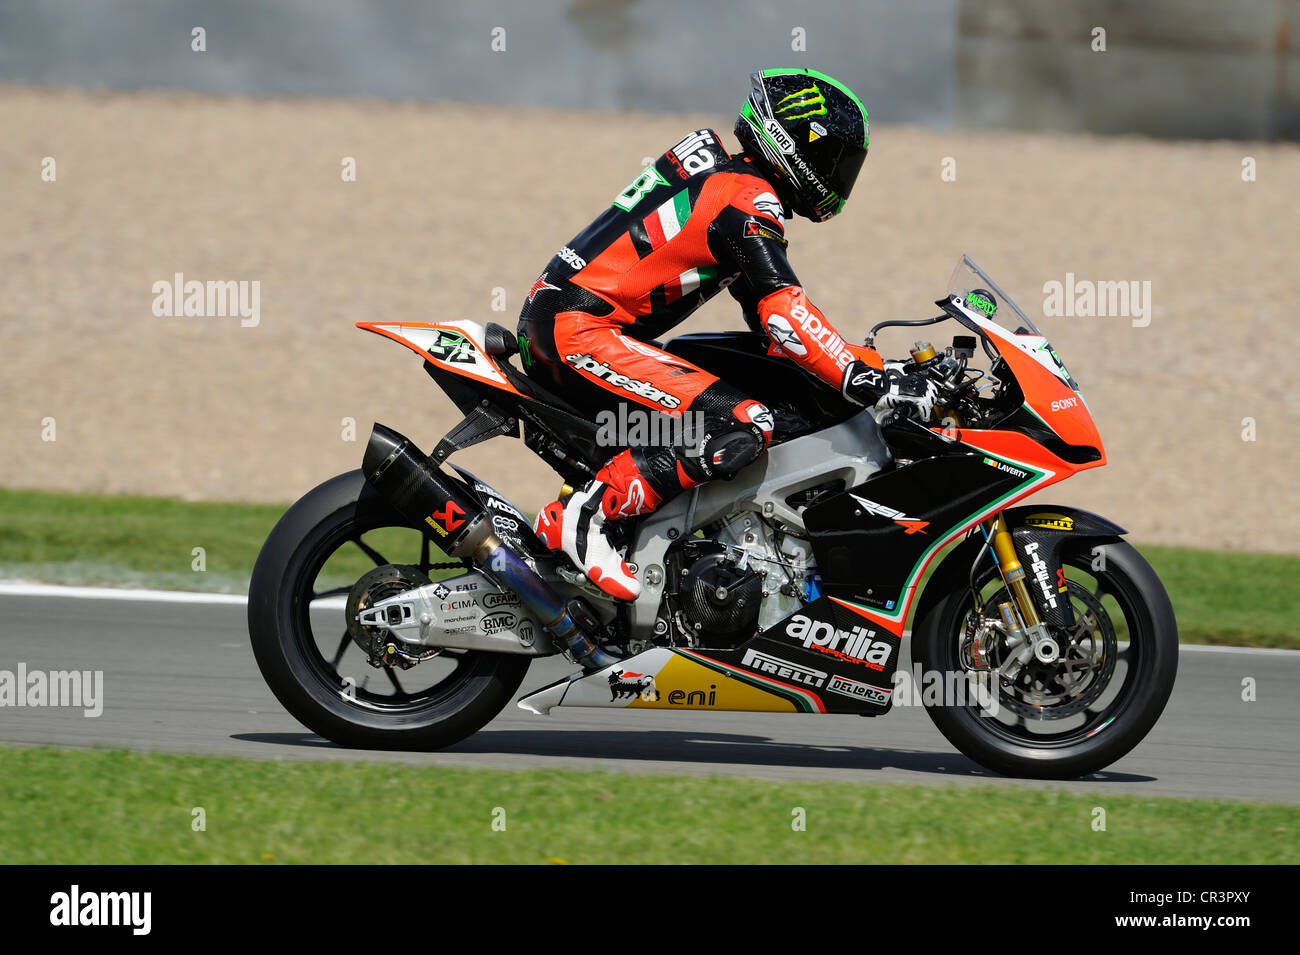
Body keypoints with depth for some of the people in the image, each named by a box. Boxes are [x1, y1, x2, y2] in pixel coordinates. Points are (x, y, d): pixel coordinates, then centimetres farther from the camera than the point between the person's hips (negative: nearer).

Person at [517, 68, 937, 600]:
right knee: (742, 426, -22)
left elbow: (759, 304, 27)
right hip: (581, 330, -11)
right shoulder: (749, 199, -9)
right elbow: (782, 312, -21)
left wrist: (863, 363, 21)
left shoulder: (719, 176, 22)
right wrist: (870, 381, -24)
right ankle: (581, 516, -24)